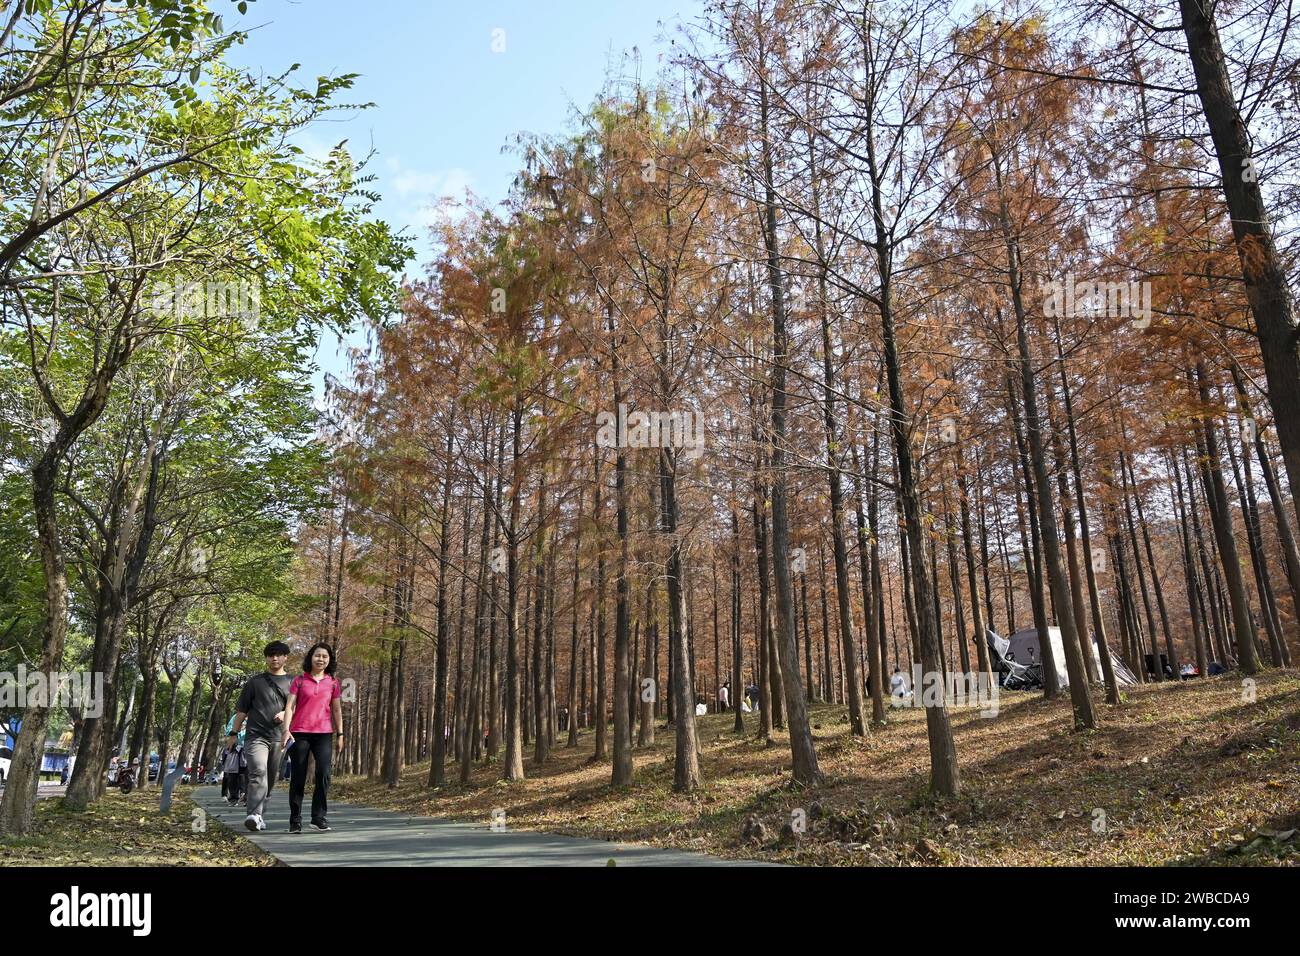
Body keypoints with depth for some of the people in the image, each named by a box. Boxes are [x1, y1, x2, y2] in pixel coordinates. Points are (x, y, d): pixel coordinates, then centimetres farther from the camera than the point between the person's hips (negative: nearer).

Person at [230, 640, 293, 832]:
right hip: (256, 735, -2)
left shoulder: (292, 683, 13)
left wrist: (286, 713, -7)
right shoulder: (255, 682, 11)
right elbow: (242, 709, 13)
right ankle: (254, 815, -28)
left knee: (271, 778, 7)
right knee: (258, 773, -20)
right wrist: (234, 733, 9)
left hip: (279, 737, 2)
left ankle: (258, 814, 20)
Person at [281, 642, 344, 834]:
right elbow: (289, 707, 1)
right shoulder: (299, 680, 5)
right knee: (298, 777, 3)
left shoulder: (333, 682, 9)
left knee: (324, 773, -13)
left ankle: (318, 817, -4)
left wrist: (340, 735, 9)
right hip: (300, 733, -1)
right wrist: (286, 730, -11)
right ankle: (295, 821, 13)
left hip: (323, 734, 1)